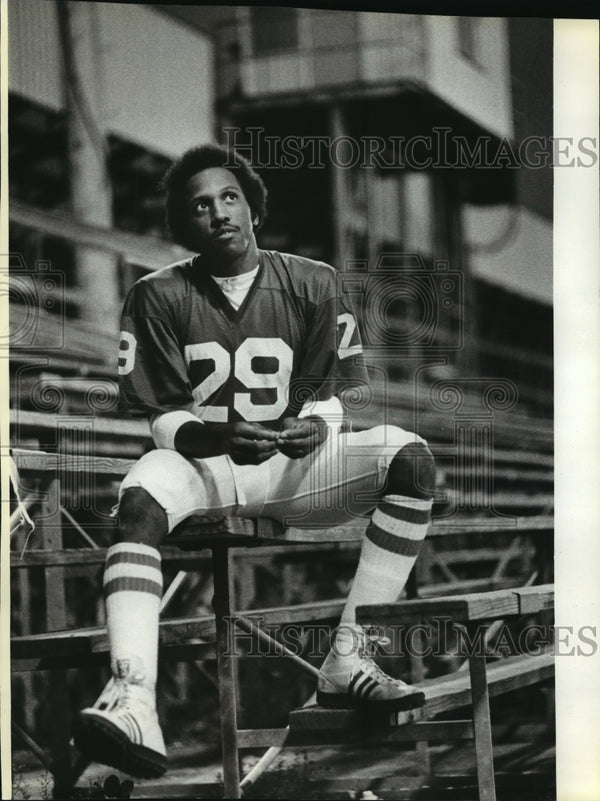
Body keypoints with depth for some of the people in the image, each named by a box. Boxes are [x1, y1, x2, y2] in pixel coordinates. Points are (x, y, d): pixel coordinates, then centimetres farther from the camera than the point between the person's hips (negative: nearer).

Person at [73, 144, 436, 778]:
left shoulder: (312, 285, 5)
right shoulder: (159, 297, 1)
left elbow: (334, 393, 4)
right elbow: (161, 420, -4)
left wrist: (317, 424, -21)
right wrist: (220, 435, -25)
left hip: (294, 465, 2)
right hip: (202, 465, -2)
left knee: (410, 456, -23)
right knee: (140, 496, -36)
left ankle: (348, 657, -26)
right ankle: (132, 700, -53)